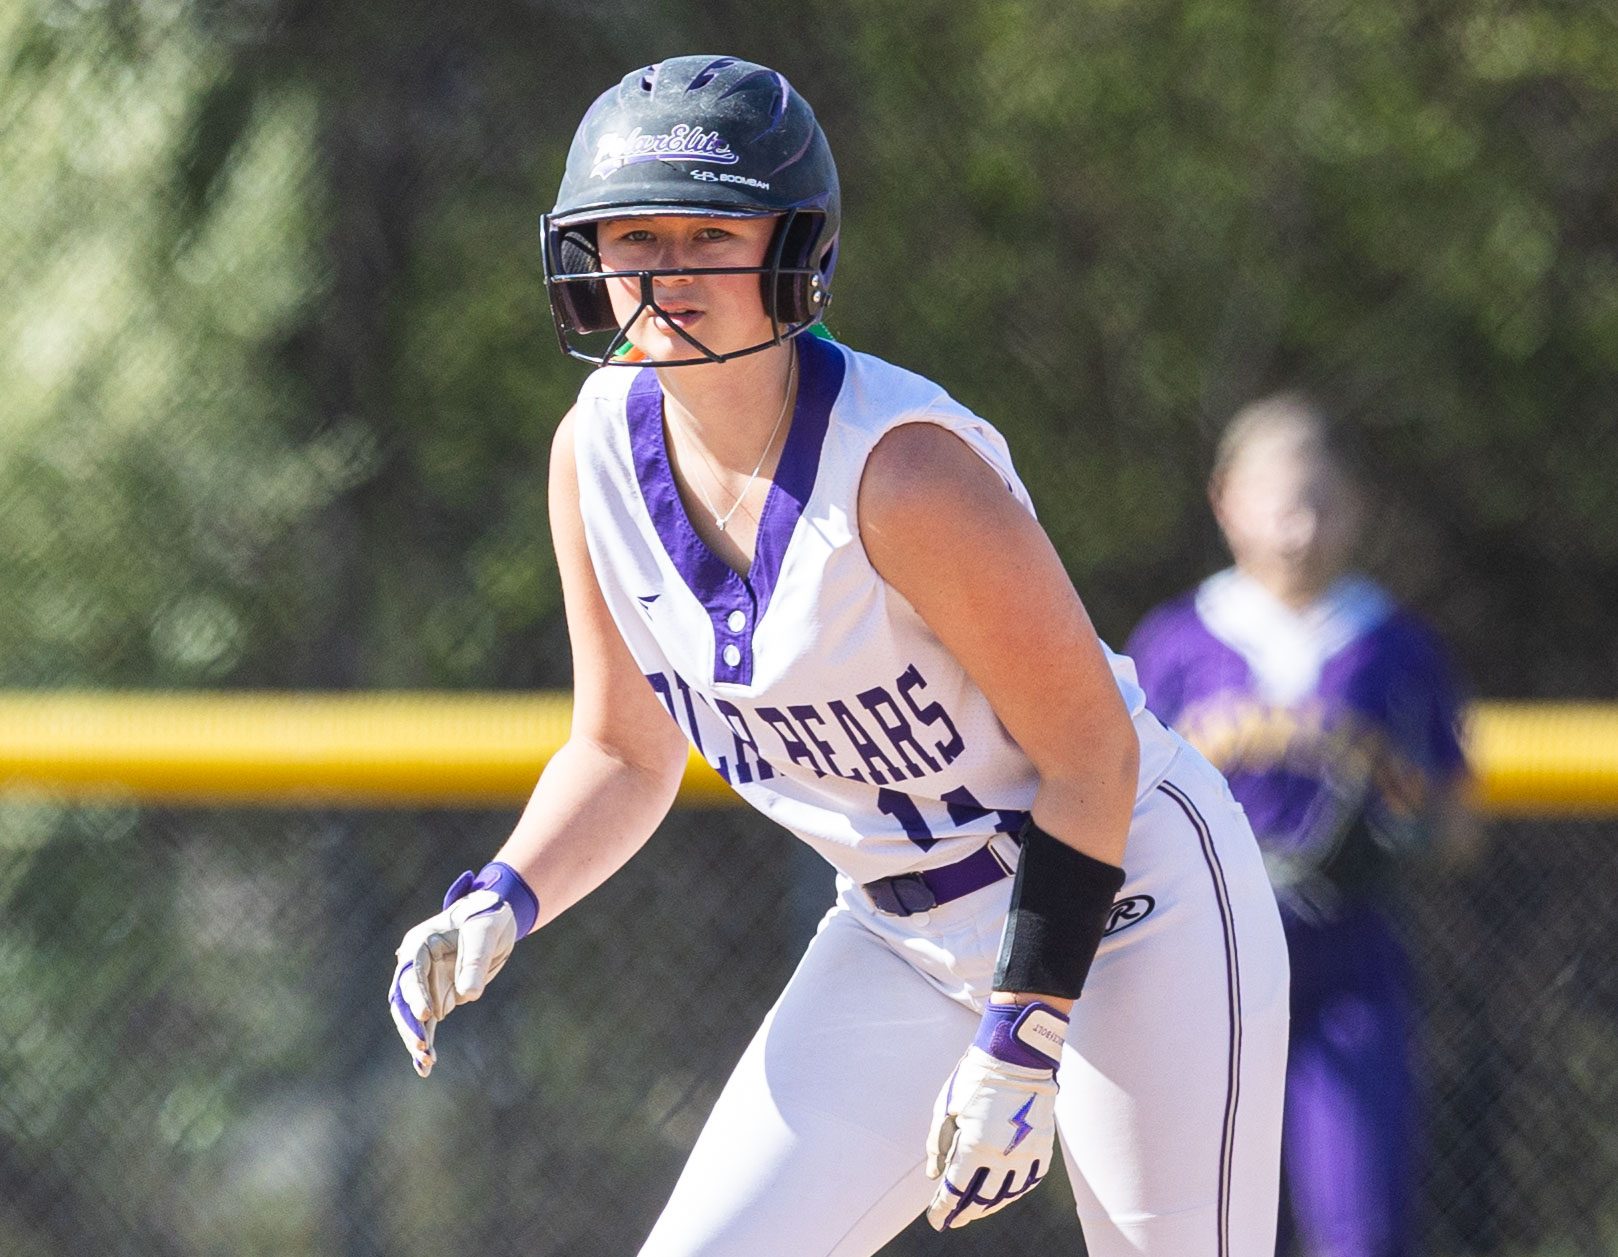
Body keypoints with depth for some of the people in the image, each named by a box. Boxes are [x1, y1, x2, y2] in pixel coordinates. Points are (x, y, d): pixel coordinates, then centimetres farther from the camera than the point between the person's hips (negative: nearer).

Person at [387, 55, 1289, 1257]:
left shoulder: (901, 462, -26)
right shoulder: (599, 454, -6)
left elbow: (1092, 752, -20)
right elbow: (624, 753, 8)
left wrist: (1019, 1046, -23)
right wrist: (501, 905, -11)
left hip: (1123, 904, -6)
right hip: (897, 937, 6)